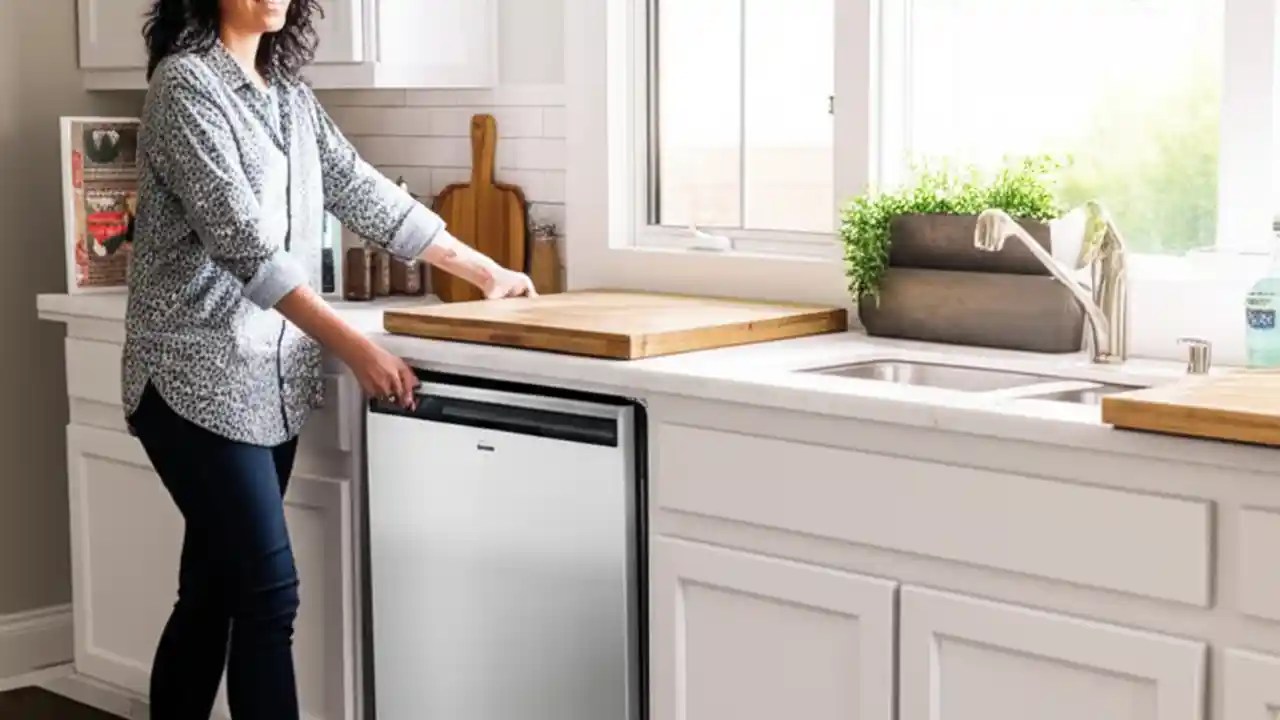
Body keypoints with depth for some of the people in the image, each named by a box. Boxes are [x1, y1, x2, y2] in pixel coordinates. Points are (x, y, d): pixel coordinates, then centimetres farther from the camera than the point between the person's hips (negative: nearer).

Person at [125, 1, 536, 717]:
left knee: (214, 595, 11)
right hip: (199, 378, -7)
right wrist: (355, 347, -23)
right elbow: (241, 239, -20)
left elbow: (365, 192, 19)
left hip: (272, 381, 8)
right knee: (268, 595, -10)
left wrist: (487, 271, 22)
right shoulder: (185, 81, -11)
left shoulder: (288, 92, 13)